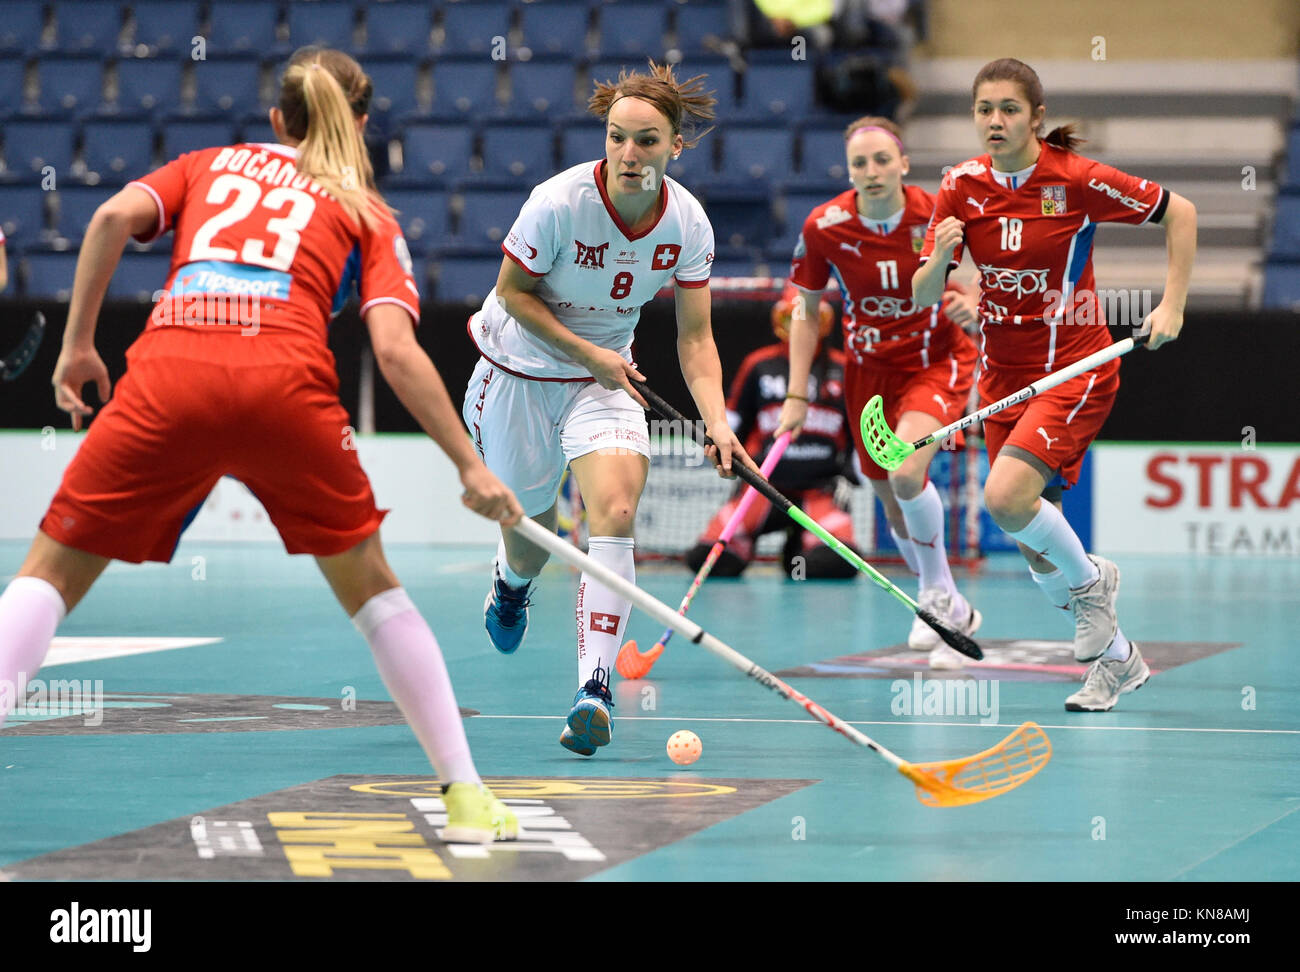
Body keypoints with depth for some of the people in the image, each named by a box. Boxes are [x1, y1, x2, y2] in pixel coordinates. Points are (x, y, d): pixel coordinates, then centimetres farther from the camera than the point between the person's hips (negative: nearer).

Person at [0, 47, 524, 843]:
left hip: (168, 369, 0)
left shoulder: (212, 165, 30)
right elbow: (395, 349, 8)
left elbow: (115, 216, 9)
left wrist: (78, 345, 14)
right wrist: (471, 467, 10)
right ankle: (466, 795, 16)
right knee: (371, 587, 18)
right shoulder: (365, 212, 25)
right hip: (287, 380, 0)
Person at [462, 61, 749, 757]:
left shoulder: (688, 223, -13)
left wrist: (716, 420, -23)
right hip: (518, 373, -2)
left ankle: (593, 690, -27)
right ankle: (510, 582, 50)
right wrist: (589, 353, -19)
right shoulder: (560, 201, -25)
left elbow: (695, 338, -8)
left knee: (615, 514, -24)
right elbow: (513, 291, -12)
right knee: (529, 548, 9)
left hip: (604, 380, 2)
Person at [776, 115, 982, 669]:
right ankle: (953, 612, 30)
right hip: (869, 369, 3)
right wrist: (797, 396, -3)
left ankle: (937, 595, -5)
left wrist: (973, 303, -24)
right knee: (895, 506, 7)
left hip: (937, 361, -3)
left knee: (906, 474, -27)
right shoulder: (824, 227, -13)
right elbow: (805, 311, 0)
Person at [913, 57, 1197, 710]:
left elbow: (1180, 213, -2)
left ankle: (1090, 581, 3)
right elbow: (922, 296, -1)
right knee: (1036, 550, 6)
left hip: (1075, 369, -5)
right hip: (1003, 378, 5)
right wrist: (939, 259, -23)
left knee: (1005, 498, -26)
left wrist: (1173, 305, -9)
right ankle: (1117, 660, 27)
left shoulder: (1077, 180, -13)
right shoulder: (962, 187, -2)